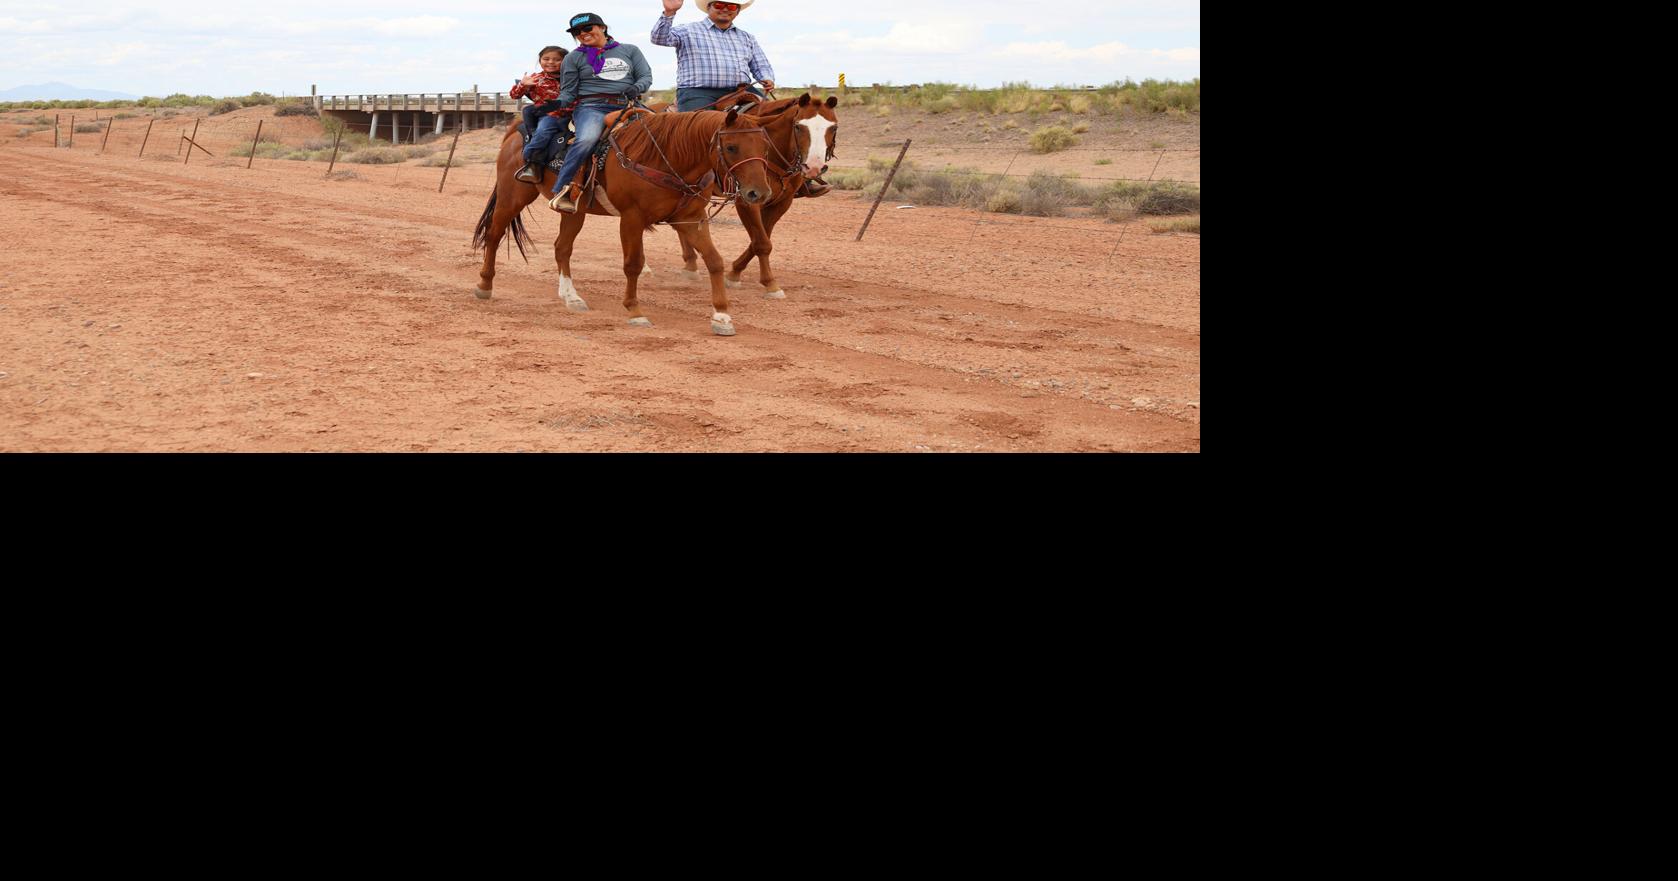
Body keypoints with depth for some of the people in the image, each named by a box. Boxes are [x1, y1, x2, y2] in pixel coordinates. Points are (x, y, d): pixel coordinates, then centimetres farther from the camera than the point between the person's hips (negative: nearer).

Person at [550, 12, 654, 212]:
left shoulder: (630, 51, 18)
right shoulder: (574, 58, 15)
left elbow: (646, 76, 11)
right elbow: (568, 91, 11)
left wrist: (636, 88, -12)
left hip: (627, 106, 3)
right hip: (592, 107, -3)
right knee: (586, 139, -35)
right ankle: (561, 190, -35)